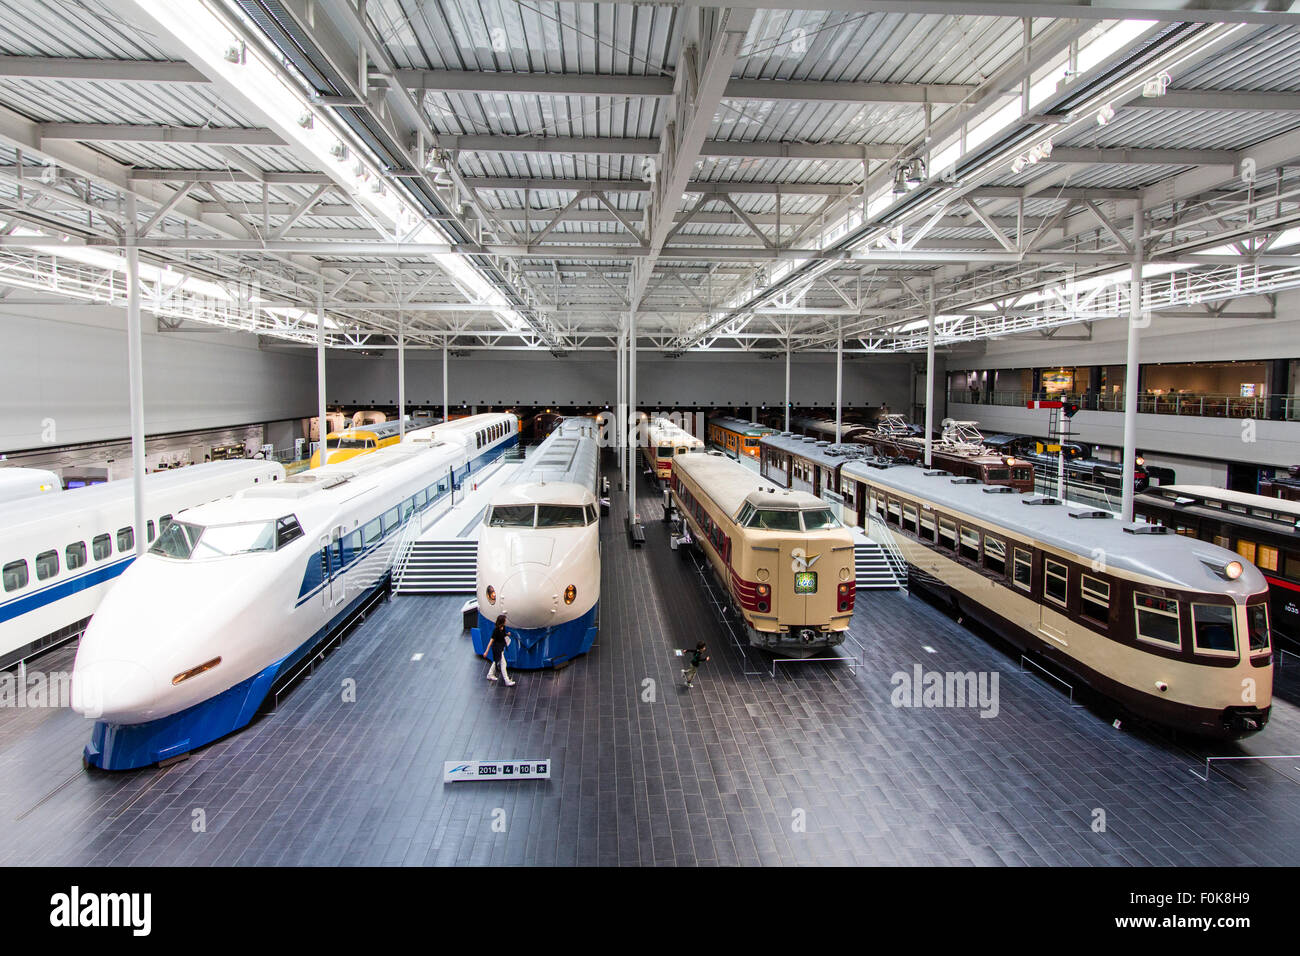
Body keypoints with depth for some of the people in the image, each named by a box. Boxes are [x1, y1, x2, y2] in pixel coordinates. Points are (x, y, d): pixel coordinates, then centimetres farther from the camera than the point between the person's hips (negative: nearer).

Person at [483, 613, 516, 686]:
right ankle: (507, 681, 0)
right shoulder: (496, 630, -26)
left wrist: (507, 634, -4)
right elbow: (491, 640, -24)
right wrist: (487, 651, -24)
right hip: (497, 648, -9)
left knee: (496, 661, 23)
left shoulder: (503, 628, -3)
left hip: (502, 647, 9)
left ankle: (490, 675, 41)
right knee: (503, 663, -5)